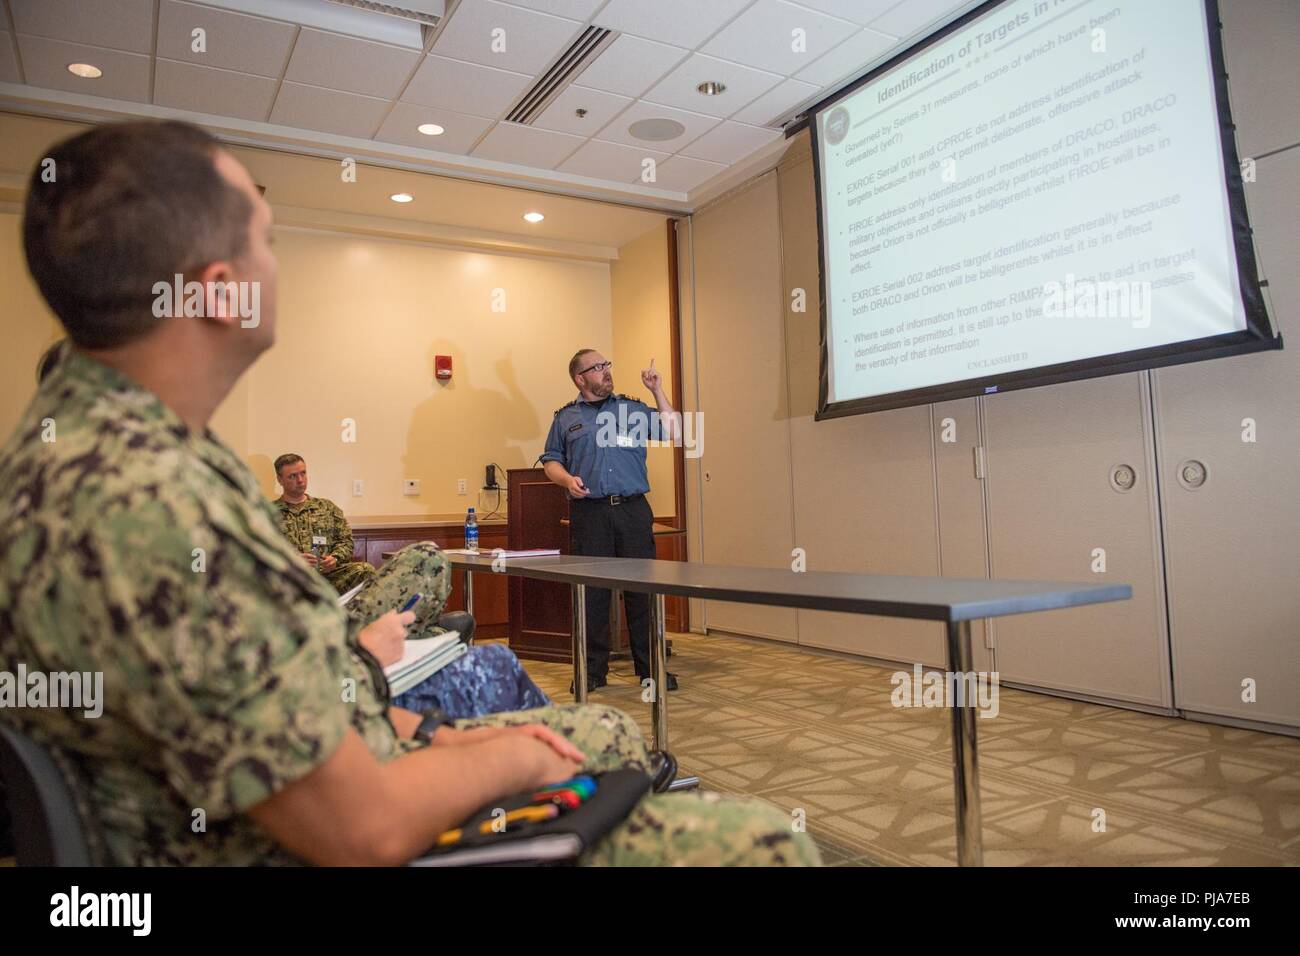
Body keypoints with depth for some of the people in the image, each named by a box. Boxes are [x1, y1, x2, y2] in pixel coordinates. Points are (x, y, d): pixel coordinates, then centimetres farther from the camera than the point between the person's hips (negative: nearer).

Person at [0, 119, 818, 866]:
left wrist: (429, 735, 4)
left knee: (613, 735, 23)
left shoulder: (81, 430, 2)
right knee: (765, 841, -6)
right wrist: (513, 757, -8)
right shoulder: (143, 509, -32)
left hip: (329, 772, 10)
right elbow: (365, 830, -27)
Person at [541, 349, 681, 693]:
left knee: (642, 589, 0)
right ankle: (594, 670, 13)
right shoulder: (565, 417, 13)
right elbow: (550, 461, 13)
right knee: (592, 592, 2)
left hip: (633, 509, 1)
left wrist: (657, 390, 7)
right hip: (589, 513, 0)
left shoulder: (633, 408, 14)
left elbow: (672, 430, 10)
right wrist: (568, 479, -7)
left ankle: (650, 668, 10)